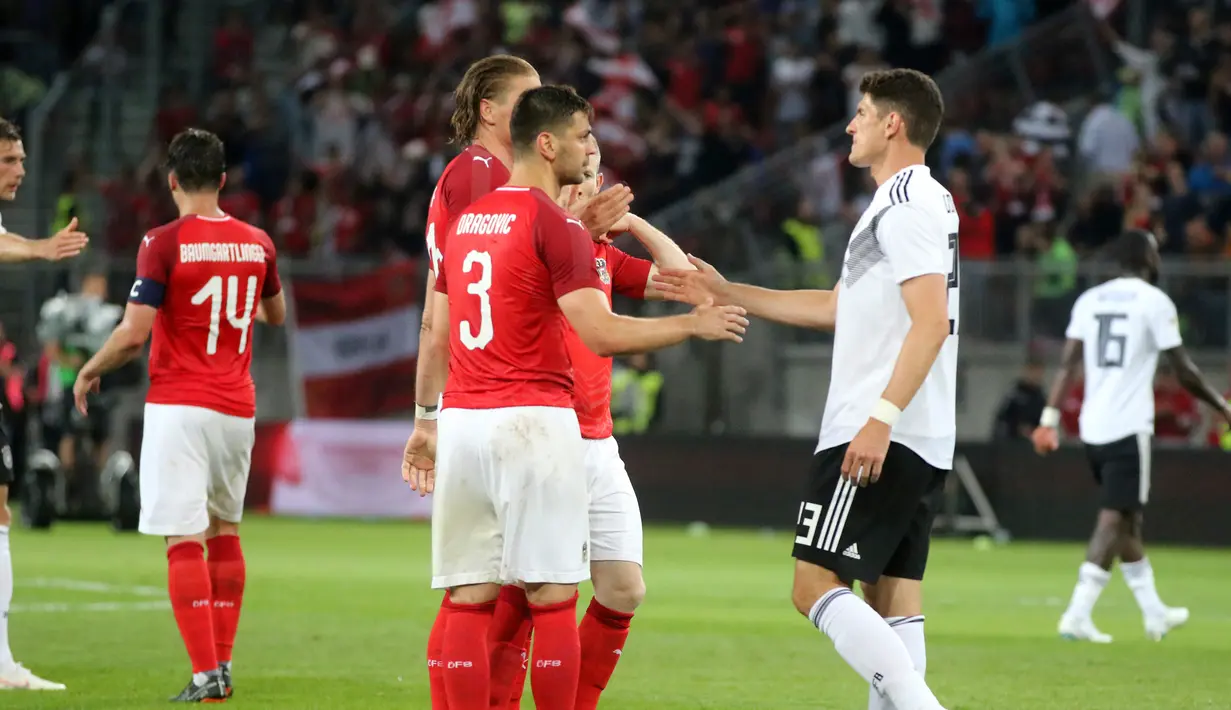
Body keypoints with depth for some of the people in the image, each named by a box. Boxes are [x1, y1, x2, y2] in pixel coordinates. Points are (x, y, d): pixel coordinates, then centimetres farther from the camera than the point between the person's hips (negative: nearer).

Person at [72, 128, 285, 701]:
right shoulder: (257, 244, 6)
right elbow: (276, 315, 24)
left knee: (184, 540, -7)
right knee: (224, 530, 20)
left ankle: (206, 675, -13)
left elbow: (134, 333, -14)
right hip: (237, 408, 6)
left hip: (178, 407, -6)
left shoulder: (165, 244, -11)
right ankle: (222, 662, 23)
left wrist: (89, 372, 3)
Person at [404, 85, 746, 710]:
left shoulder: (465, 221, 14)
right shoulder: (556, 225, -8)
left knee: (469, 598, 5)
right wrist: (695, 325, -5)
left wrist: (427, 422, 26)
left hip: (463, 421, 7)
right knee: (552, 597, -2)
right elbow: (601, 333, -15)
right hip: (532, 420, -7)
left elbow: (436, 331, 19)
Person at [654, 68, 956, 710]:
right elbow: (835, 308, 28)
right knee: (891, 599, 8)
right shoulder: (916, 201, 21)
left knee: (815, 586, -13)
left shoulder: (905, 206, -11)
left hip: (879, 439, -10)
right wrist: (726, 293, 29)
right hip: (921, 443, 10)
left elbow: (931, 322, -21)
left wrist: (880, 418, -27)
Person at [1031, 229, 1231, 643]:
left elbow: (1068, 363, 3)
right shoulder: (1155, 301, -5)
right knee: (1114, 520, -7)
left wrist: (1050, 417, 1)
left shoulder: (1090, 299, 10)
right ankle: (1078, 615, -18)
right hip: (1129, 427, -6)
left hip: (1092, 429, 6)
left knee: (1127, 518, 17)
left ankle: (1154, 613, 27)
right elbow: (1183, 371, -4)